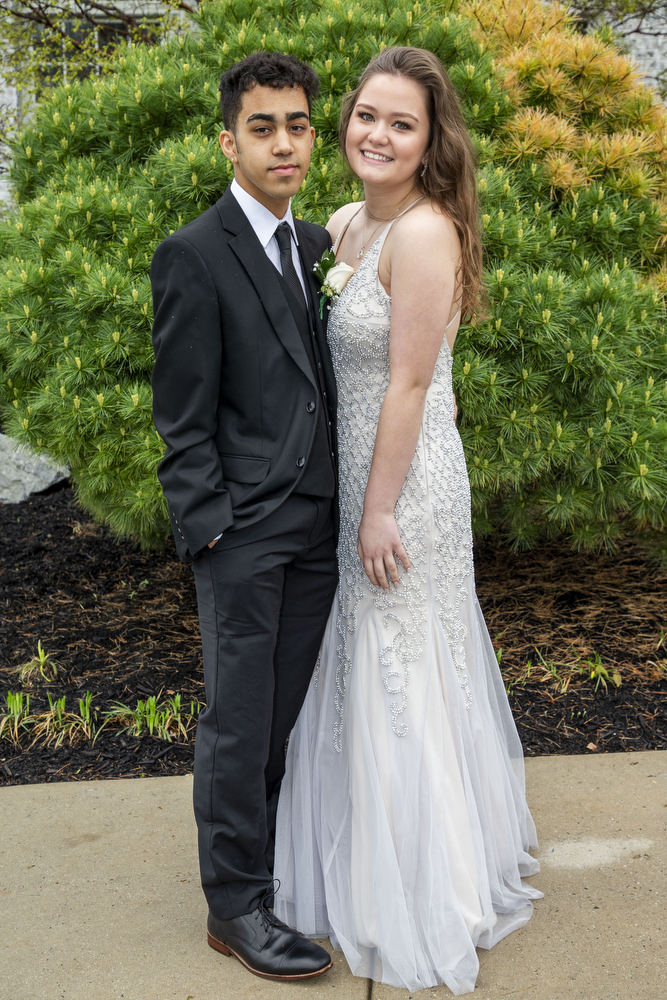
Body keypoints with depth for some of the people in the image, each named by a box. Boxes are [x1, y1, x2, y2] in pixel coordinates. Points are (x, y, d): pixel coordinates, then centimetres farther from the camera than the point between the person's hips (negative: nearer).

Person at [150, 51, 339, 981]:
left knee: (290, 708, 15)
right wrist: (208, 526, -13)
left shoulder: (317, 245, 12)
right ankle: (237, 904, 16)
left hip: (317, 523, 6)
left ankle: (274, 850, 33)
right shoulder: (193, 256, -9)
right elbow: (183, 420, -11)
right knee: (239, 718, 3)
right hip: (246, 529, -6)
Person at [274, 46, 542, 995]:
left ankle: (429, 907, 25)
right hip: (353, 474, 9)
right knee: (364, 669, 19)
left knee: (402, 677, 4)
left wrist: (381, 512, -17)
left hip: (406, 483, -9)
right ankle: (372, 867, 40)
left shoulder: (425, 234, -19)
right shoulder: (345, 224, 8)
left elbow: (409, 385, -20)